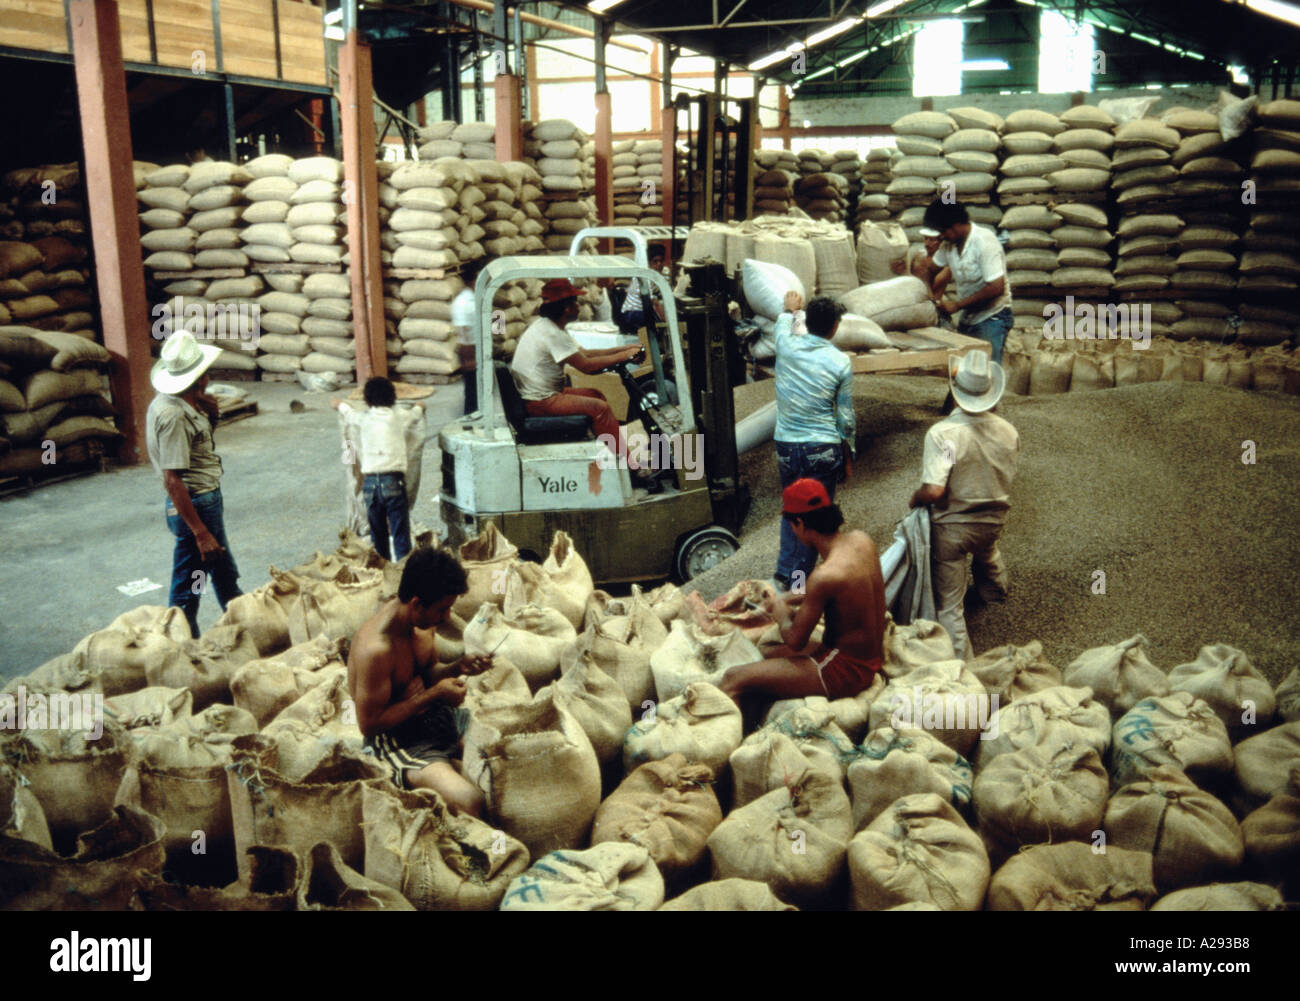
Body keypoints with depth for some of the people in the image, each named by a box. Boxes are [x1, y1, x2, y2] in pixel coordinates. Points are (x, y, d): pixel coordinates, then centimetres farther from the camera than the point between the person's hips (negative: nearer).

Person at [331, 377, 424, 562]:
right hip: (394, 480, -2)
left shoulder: (362, 418, 8)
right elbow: (420, 407, 29)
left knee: (377, 533, 12)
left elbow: (335, 403, 27)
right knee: (401, 533, -3)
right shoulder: (400, 416, 6)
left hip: (369, 482, 2)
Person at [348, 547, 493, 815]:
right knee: (470, 801, -29)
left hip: (434, 715, 9)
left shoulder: (422, 619, -3)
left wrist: (458, 667, -7)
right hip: (396, 738, -9)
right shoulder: (376, 648, -29)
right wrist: (434, 694, -21)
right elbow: (369, 724, -22)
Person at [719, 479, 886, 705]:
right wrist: (791, 599, 16)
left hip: (846, 669, -10)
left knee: (733, 679, -14)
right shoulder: (861, 540, -3)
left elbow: (795, 641, -17)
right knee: (770, 656, 28)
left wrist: (779, 610, 3)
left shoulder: (825, 575, -28)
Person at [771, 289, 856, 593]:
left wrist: (791, 309, 45)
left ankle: (784, 573, 16)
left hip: (786, 445, 3)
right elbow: (846, 417, -2)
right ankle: (800, 581, 12)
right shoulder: (840, 362, -9)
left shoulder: (787, 346, -4)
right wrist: (848, 455, 11)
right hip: (823, 448, -3)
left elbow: (783, 323, 24)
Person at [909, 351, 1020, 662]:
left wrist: (915, 499, -11)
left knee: (949, 601, 7)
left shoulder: (942, 433, -28)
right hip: (994, 520, 6)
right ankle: (994, 588, 70)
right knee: (986, 550, 41)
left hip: (951, 527, -6)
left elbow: (934, 490, -32)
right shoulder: (1009, 432, -10)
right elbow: (1007, 478, 4)